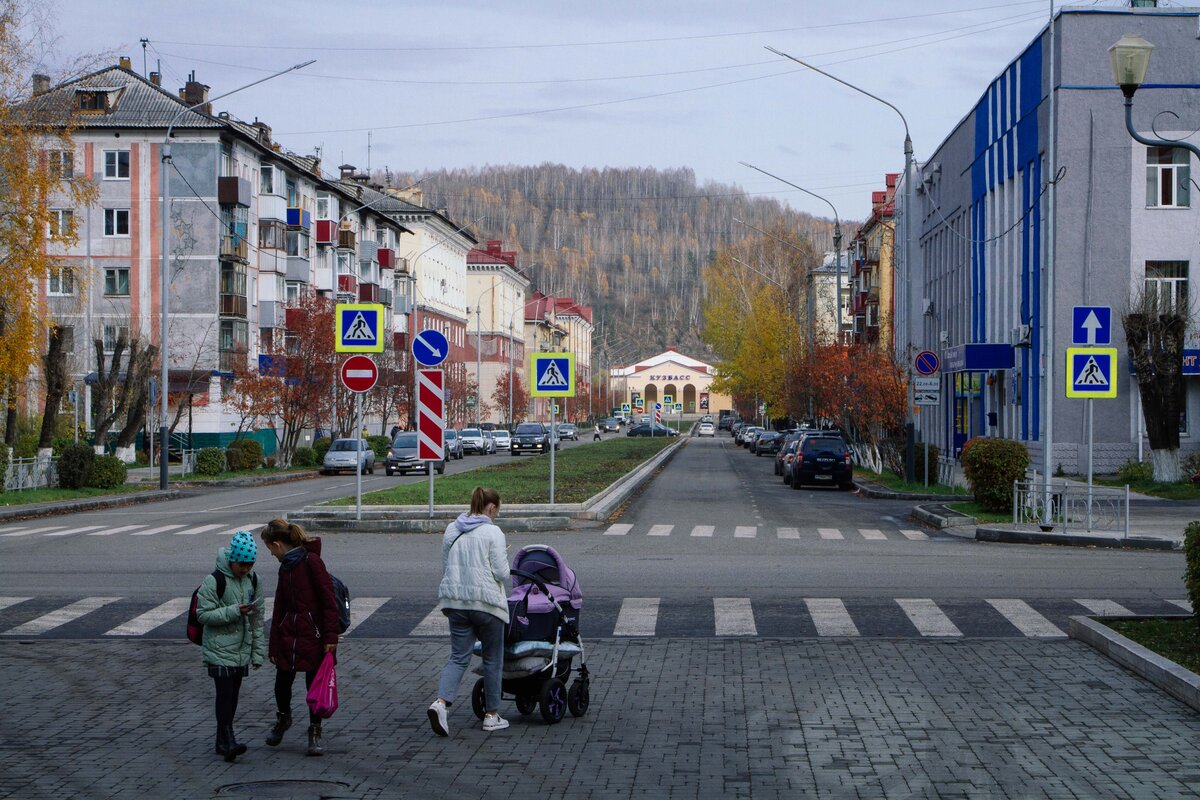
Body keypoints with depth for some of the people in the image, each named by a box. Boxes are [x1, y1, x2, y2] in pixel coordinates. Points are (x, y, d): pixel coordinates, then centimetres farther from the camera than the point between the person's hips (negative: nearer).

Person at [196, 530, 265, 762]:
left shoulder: (252, 580, 6)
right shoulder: (214, 581, -13)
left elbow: (257, 619, 11)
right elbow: (203, 614, -13)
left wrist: (257, 653, 10)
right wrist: (233, 612, -24)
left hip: (242, 652, 6)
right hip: (220, 650, -6)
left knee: (233, 695, 10)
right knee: (225, 694, -11)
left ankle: (222, 742, 19)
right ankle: (227, 741, -10)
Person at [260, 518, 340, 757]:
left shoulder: (311, 561, -13)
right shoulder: (285, 567, 10)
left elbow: (329, 601, -15)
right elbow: (279, 609, 13)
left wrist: (330, 637, -17)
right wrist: (273, 647, 12)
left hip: (313, 636, -6)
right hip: (288, 636, 6)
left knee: (315, 685, 3)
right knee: (282, 683, 8)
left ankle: (315, 733, 17)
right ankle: (283, 718, 36)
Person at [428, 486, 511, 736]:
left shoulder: (451, 530, 8)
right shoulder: (493, 533, -11)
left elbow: (445, 567, 14)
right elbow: (501, 573, -13)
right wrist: (503, 558, 7)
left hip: (456, 602, 5)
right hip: (487, 602, -5)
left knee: (458, 657, 7)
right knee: (492, 659, 10)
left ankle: (441, 702, -16)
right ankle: (491, 715, 17)